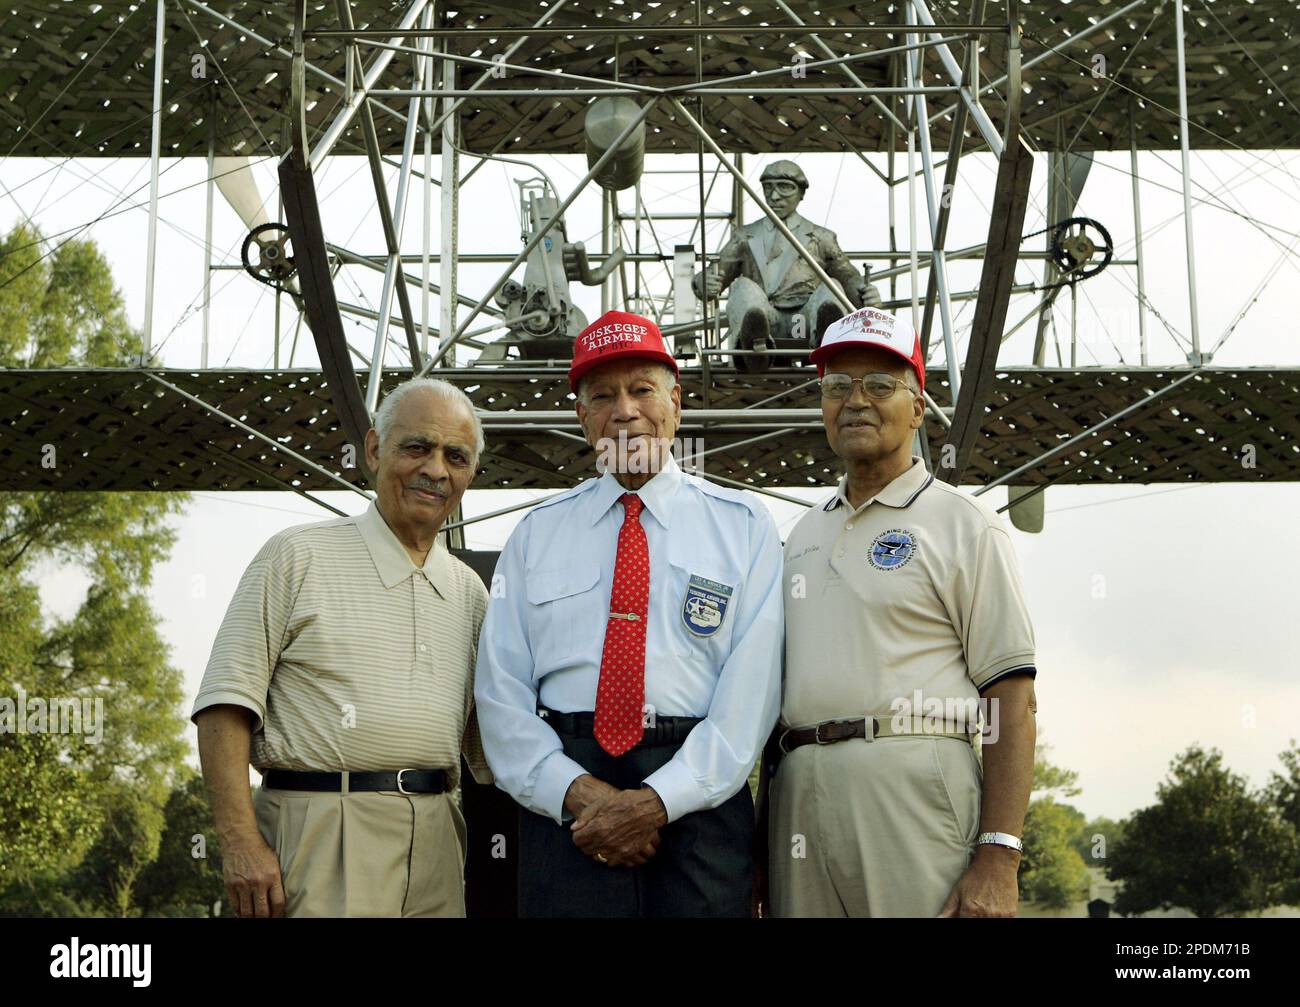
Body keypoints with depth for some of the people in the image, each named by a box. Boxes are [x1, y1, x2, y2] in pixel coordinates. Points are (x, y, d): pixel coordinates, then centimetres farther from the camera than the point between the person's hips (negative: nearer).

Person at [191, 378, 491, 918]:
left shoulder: (469, 591, 17)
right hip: (320, 834, -5)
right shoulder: (299, 555, 0)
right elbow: (226, 702, -6)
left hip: (435, 844, 5)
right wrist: (241, 842, -15)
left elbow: (489, 747, 21)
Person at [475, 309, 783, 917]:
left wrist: (658, 800, -14)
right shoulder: (536, 533, 11)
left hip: (700, 794, -1)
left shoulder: (743, 526, 5)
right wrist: (577, 792, -11)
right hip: (562, 804, 1)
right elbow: (501, 689, 4)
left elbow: (752, 685, -5)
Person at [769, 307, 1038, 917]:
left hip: (913, 787, -5)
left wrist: (998, 859, -15)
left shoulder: (964, 525, 2)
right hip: (799, 792, 6)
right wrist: (761, 841, 14)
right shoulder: (804, 534, 21)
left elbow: (1012, 698, -6)